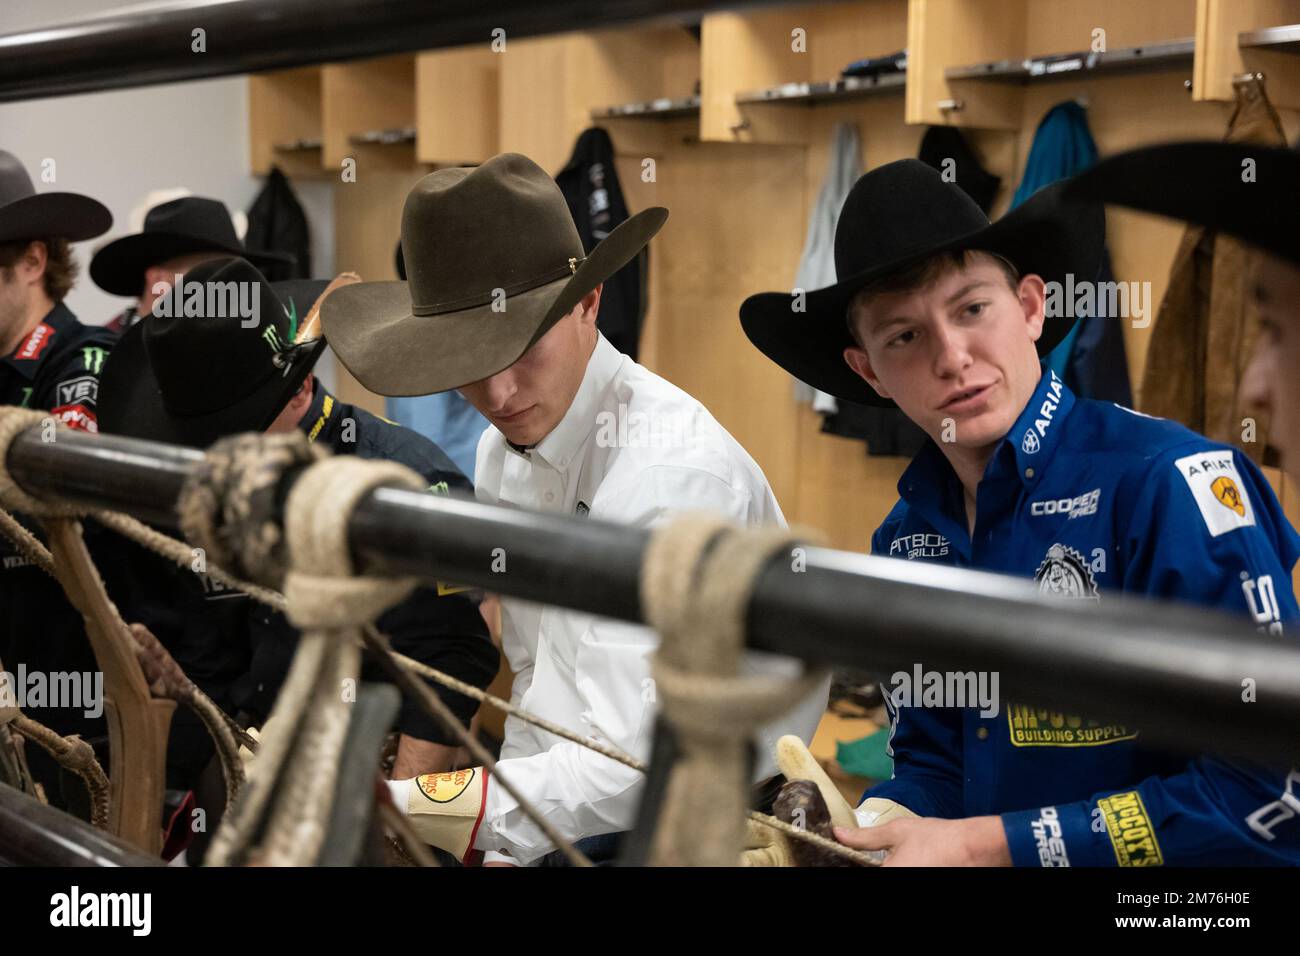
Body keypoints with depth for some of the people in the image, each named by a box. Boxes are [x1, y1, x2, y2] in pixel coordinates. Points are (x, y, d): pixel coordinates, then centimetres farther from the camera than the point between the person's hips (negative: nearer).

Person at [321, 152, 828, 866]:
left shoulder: (670, 472, -23)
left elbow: (629, 770, -28)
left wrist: (379, 807, -31)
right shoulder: (503, 453, 5)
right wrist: (508, 851, 9)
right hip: (555, 831, 8)